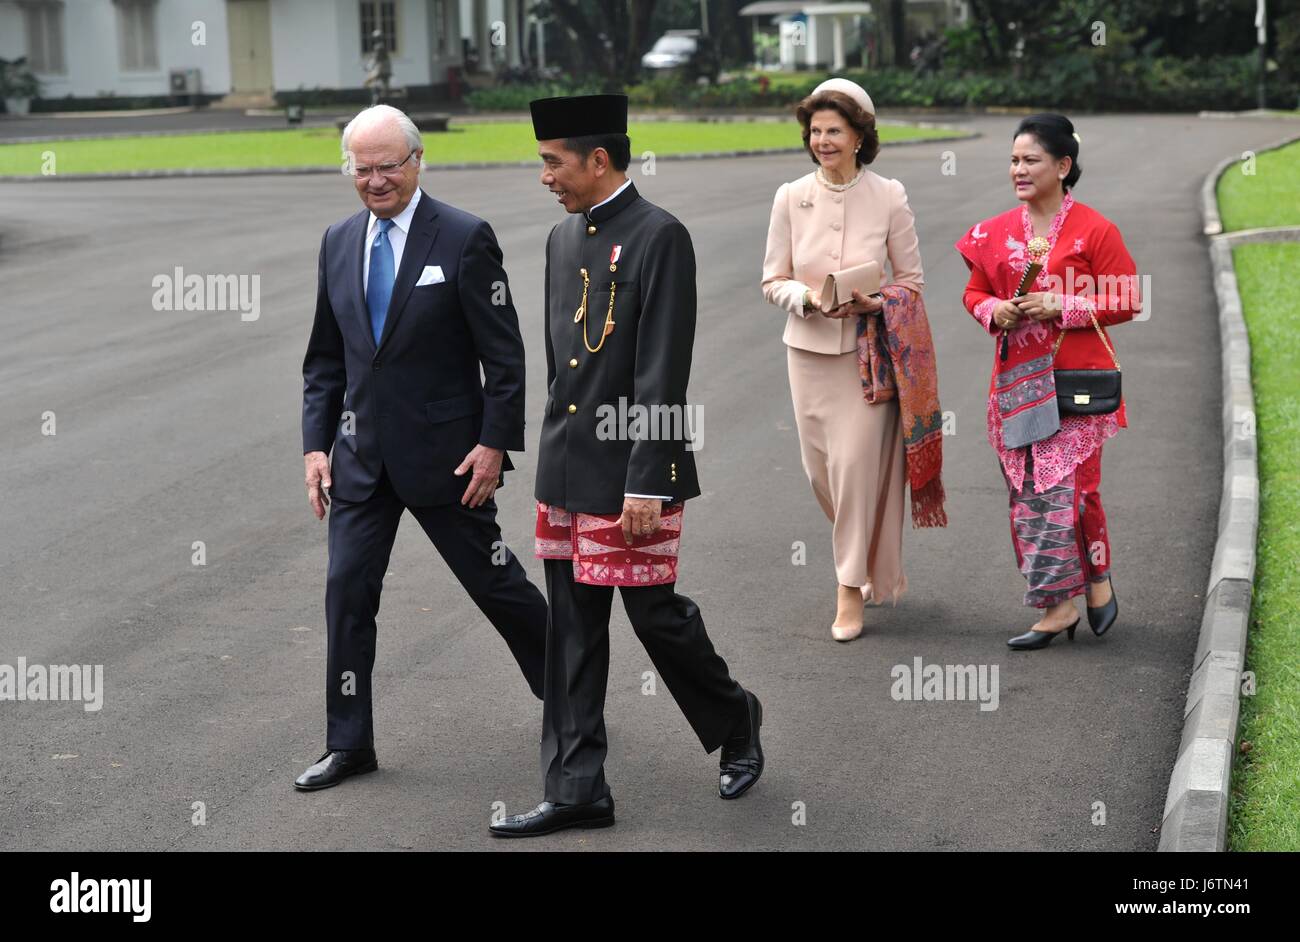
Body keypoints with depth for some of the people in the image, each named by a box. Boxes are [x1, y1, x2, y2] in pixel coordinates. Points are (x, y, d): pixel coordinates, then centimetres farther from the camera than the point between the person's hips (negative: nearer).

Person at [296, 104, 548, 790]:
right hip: (362, 453, 5)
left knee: (493, 580, 7)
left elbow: (504, 356, -9)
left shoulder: (464, 239, -10)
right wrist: (316, 444, 4)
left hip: (444, 451, -5)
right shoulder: (339, 243, 7)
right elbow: (325, 359, 12)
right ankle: (349, 745, 11)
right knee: (347, 589, 1)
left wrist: (494, 444, -14)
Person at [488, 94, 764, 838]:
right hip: (567, 471, 7)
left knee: (655, 612, 2)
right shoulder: (564, 238, 12)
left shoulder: (660, 237, -13)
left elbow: (663, 372, -17)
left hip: (632, 471, -7)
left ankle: (735, 721, 29)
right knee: (573, 631, 7)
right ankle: (576, 791, 12)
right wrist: (556, 457, 17)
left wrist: (646, 483, -20)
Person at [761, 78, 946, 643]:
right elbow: (773, 282, 2)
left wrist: (877, 303, -18)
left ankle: (853, 588, 3)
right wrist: (808, 297, -18)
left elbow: (912, 279, 2)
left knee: (858, 463, -8)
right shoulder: (791, 198, 0)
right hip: (808, 348, 3)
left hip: (870, 352, -3)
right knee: (819, 467, 9)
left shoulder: (888, 197, -5)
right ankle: (863, 553, 36)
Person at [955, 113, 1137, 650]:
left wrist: (1062, 308, -16)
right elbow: (974, 292, 19)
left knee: (1068, 487, -8)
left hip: (1074, 381, -5)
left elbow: (1127, 301, -6)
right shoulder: (995, 232, 9)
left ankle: (1097, 578, 17)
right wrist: (994, 311, -4)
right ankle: (1060, 607, 12)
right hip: (1015, 380, 5)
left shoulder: (1093, 230, -5)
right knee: (1027, 493, 4)